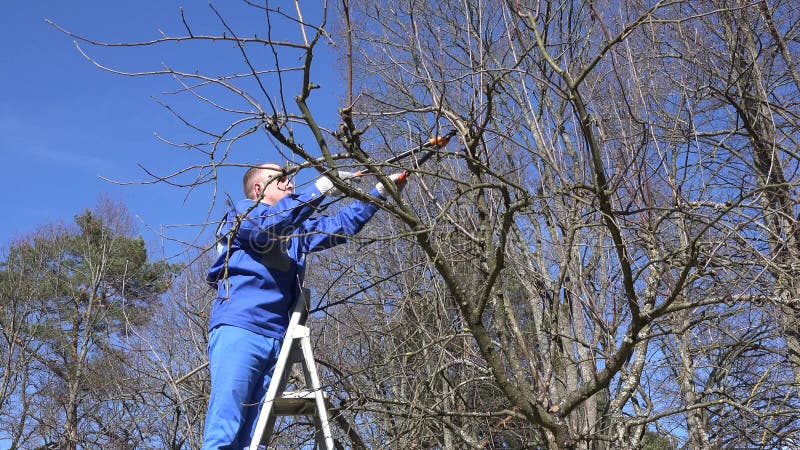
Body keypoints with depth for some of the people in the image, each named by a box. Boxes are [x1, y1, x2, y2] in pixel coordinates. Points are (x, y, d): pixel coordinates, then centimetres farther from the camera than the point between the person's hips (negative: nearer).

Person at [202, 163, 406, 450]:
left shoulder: (296, 229, 28)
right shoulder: (241, 212, 8)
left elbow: (342, 225, 27)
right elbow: (269, 225, -13)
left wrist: (380, 192, 20)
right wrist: (318, 190, -15)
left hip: (277, 339, 7)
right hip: (238, 330, -6)